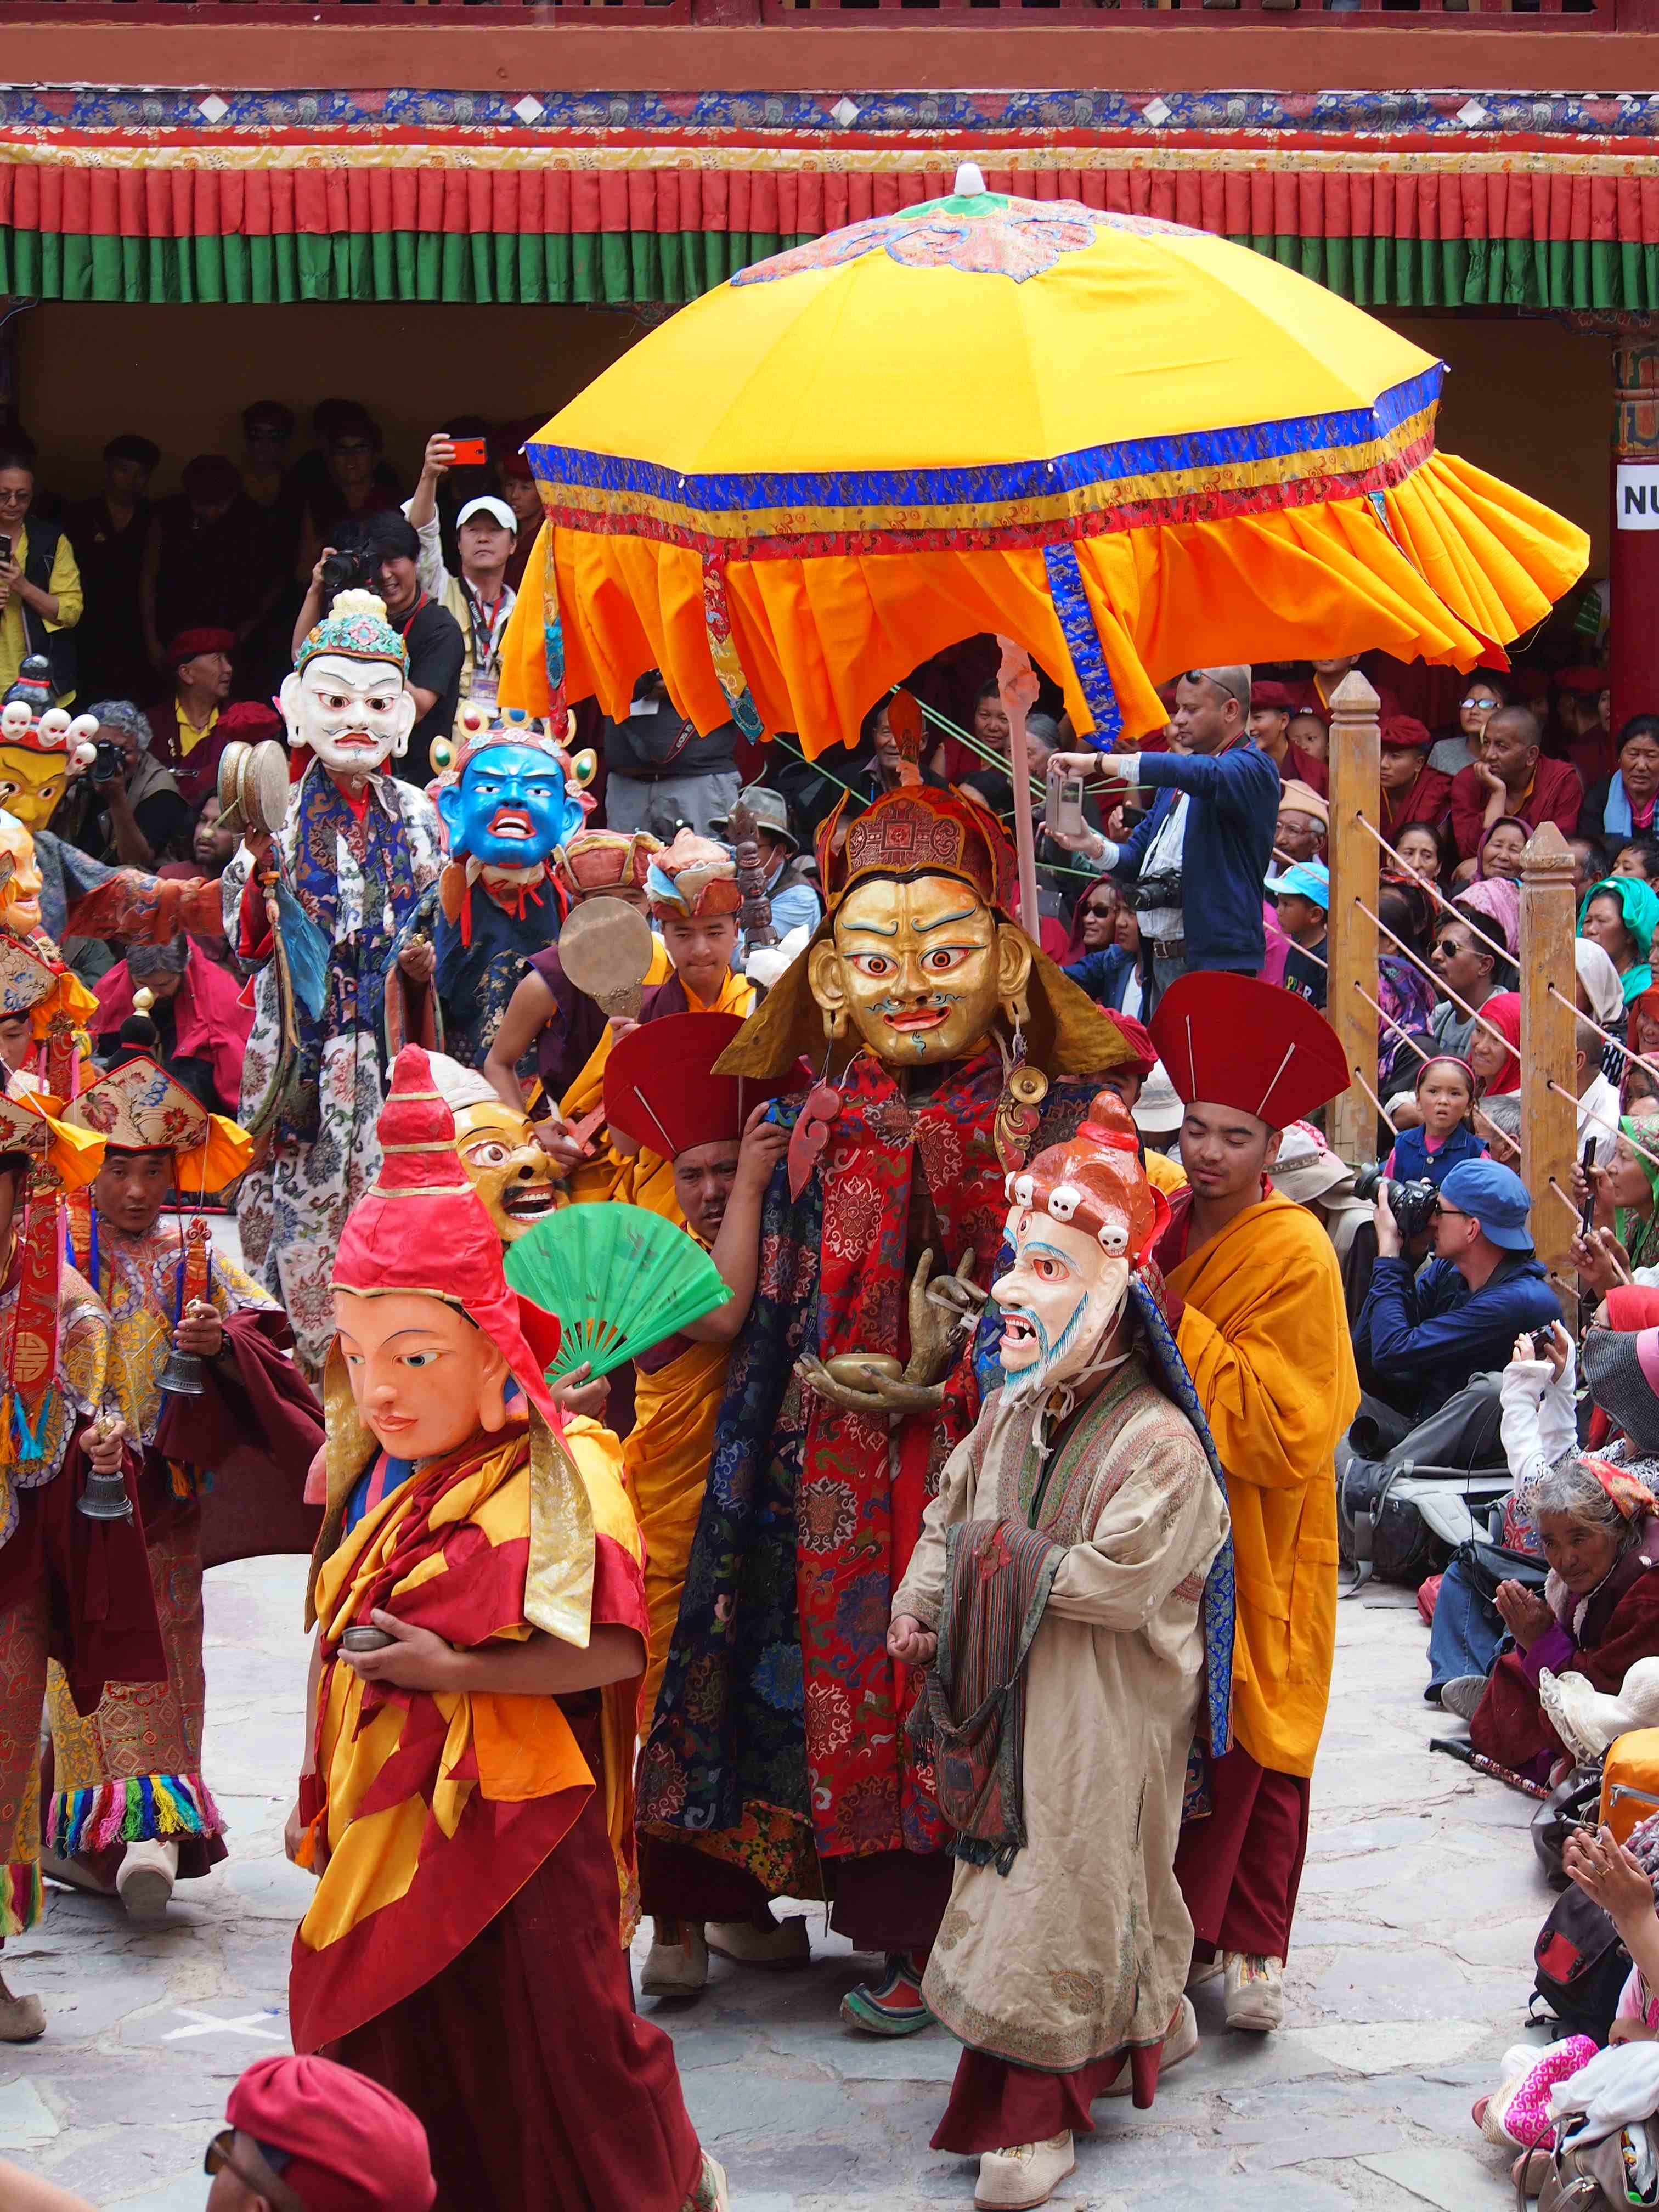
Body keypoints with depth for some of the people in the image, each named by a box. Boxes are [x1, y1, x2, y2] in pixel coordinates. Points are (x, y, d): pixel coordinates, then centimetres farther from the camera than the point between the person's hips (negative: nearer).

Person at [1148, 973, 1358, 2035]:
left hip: (1251, 1540, -5)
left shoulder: (1296, 1255, -11)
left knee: (1242, 1744, -5)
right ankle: (1186, 1923, 11)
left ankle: (1252, 1947, 1)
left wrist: (1174, 1331, -19)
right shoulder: (1165, 1224, 7)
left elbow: (1285, 1425, -17)